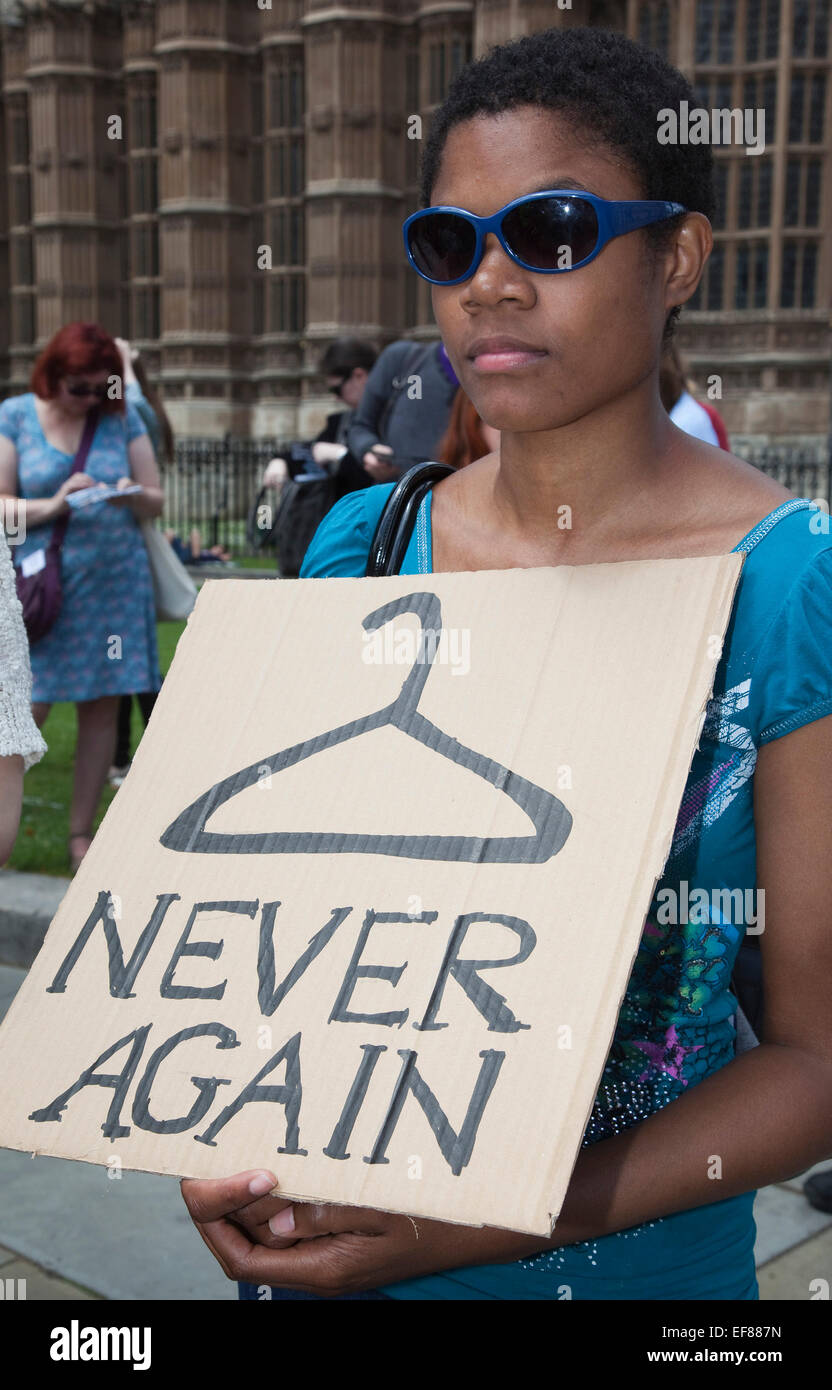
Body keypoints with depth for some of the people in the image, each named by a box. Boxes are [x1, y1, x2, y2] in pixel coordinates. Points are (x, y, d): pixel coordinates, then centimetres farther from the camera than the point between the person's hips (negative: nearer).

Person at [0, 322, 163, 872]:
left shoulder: (123, 417, 7)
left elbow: (157, 500, 7)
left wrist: (133, 497, -15)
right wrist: (52, 506, -18)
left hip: (115, 582, 2)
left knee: (102, 707, 3)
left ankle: (81, 834, 14)